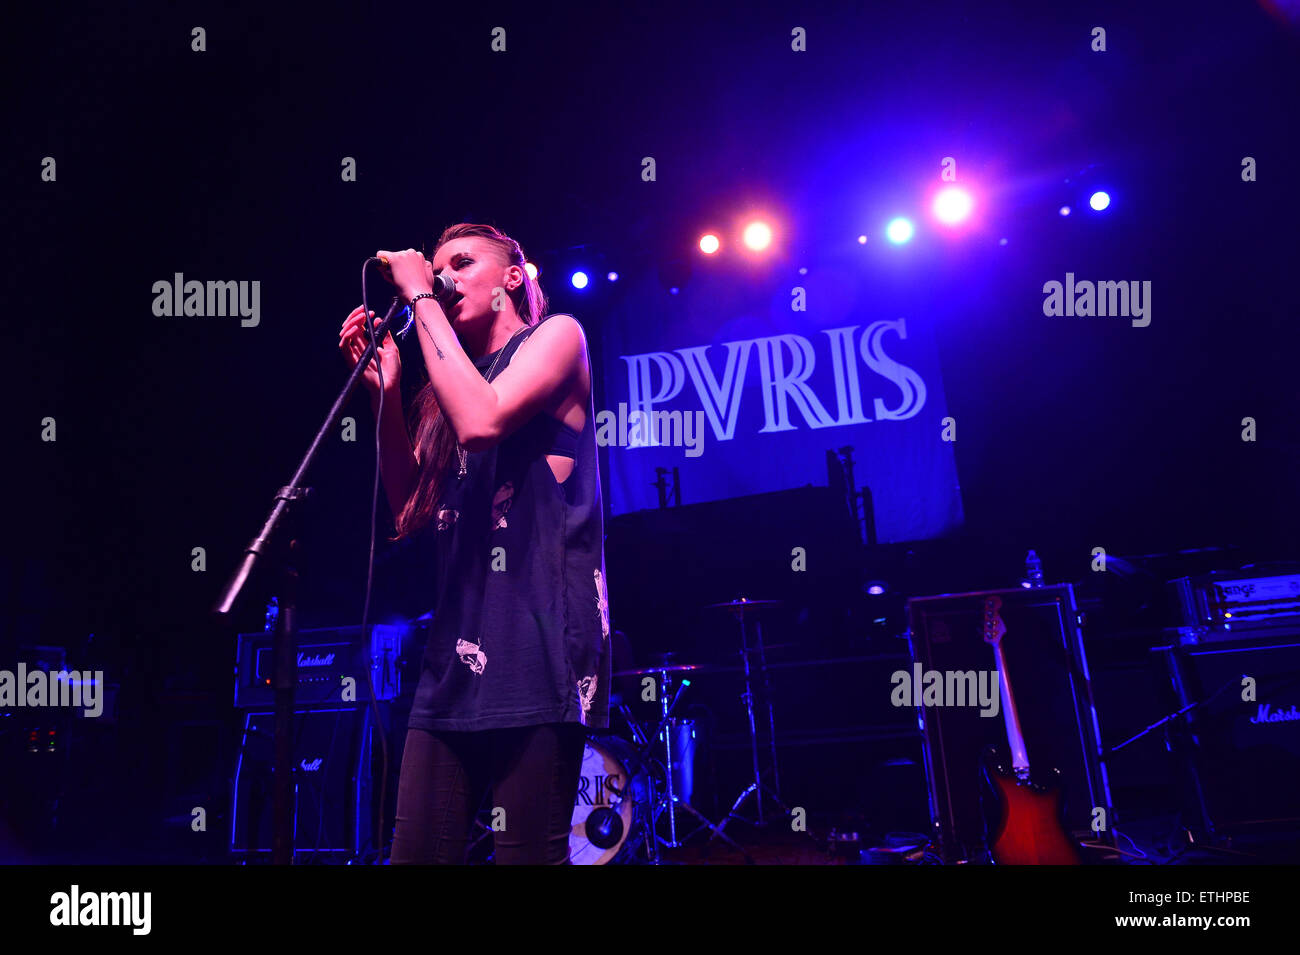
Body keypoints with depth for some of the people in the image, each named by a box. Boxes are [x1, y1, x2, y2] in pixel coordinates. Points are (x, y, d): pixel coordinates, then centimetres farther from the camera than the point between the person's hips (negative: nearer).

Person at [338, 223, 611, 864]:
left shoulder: (556, 335, 4)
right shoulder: (451, 381, 22)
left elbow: (481, 421, -16)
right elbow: (413, 511, 15)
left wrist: (420, 298, -6)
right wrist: (383, 391, 7)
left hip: (537, 638, -7)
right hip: (457, 649, 7)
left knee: (526, 851, -7)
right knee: (416, 851, 4)